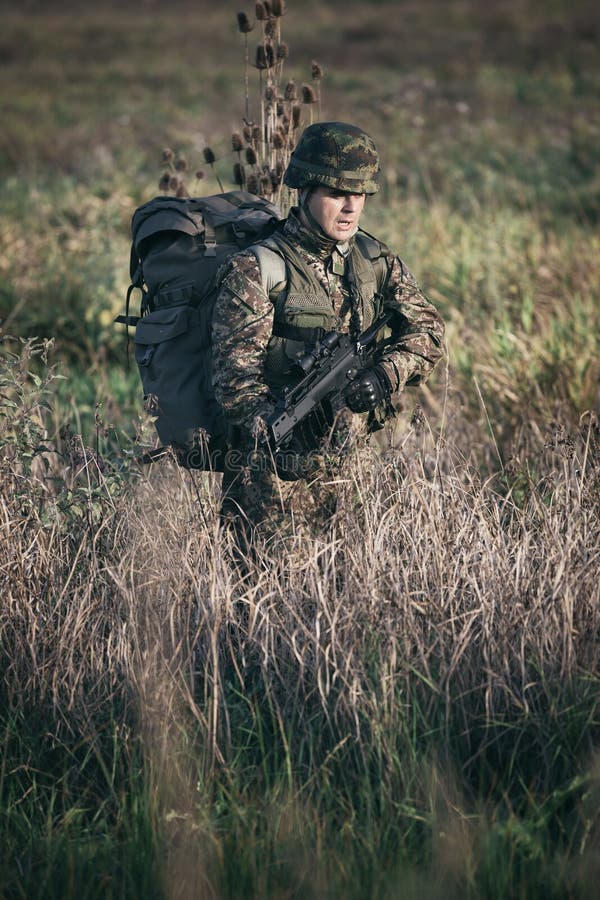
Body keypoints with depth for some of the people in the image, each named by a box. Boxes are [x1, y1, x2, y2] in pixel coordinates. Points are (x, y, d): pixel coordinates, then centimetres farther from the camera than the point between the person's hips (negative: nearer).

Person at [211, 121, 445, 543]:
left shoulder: (376, 261, 9)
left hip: (351, 467, 5)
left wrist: (385, 374, -18)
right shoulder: (256, 270, -8)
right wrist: (268, 431, -36)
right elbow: (235, 369, -16)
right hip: (272, 474, -5)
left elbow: (427, 329, 3)